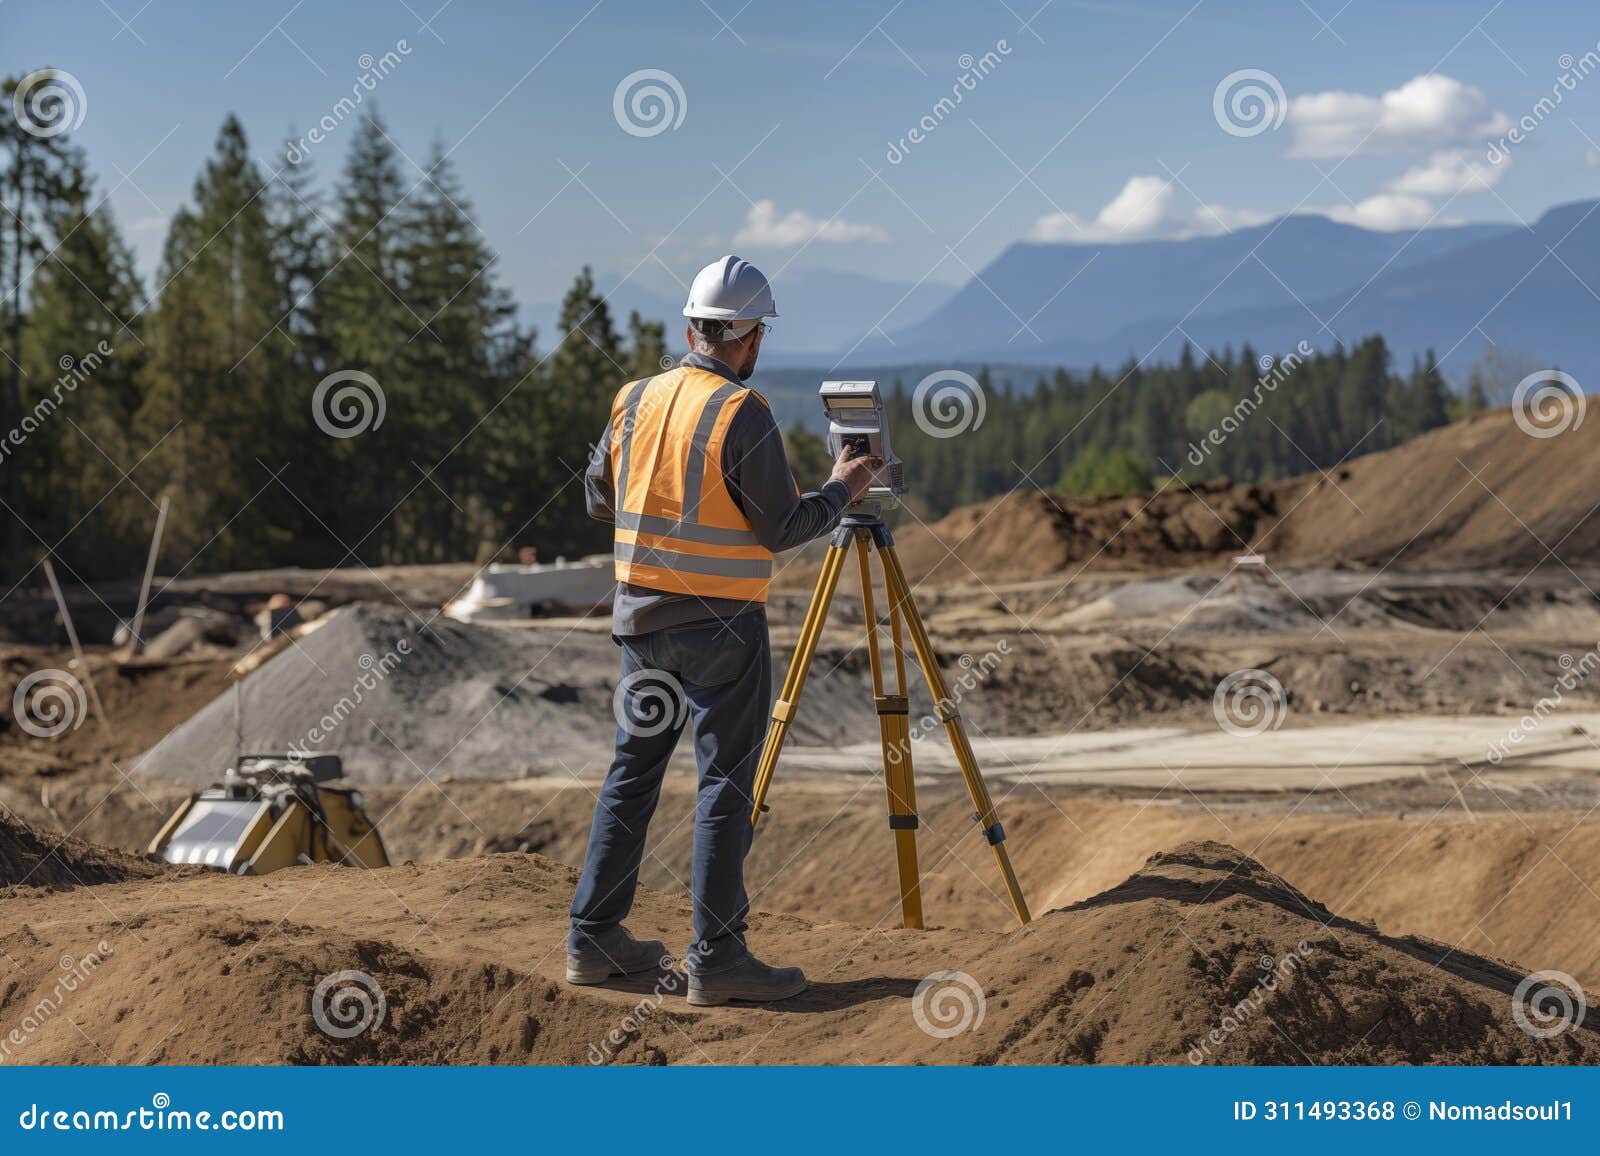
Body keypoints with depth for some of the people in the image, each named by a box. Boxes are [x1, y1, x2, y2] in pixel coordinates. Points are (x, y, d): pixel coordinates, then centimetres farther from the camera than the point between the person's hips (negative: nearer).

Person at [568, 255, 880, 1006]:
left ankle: (593, 939, 16)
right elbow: (781, 528, -12)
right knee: (727, 783, -1)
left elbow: (598, 499, 14)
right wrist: (841, 492, 4)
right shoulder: (742, 414, -14)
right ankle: (716, 958, 0)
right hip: (720, 623, -6)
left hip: (642, 615, 7)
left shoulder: (635, 399, 5)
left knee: (633, 769, 14)